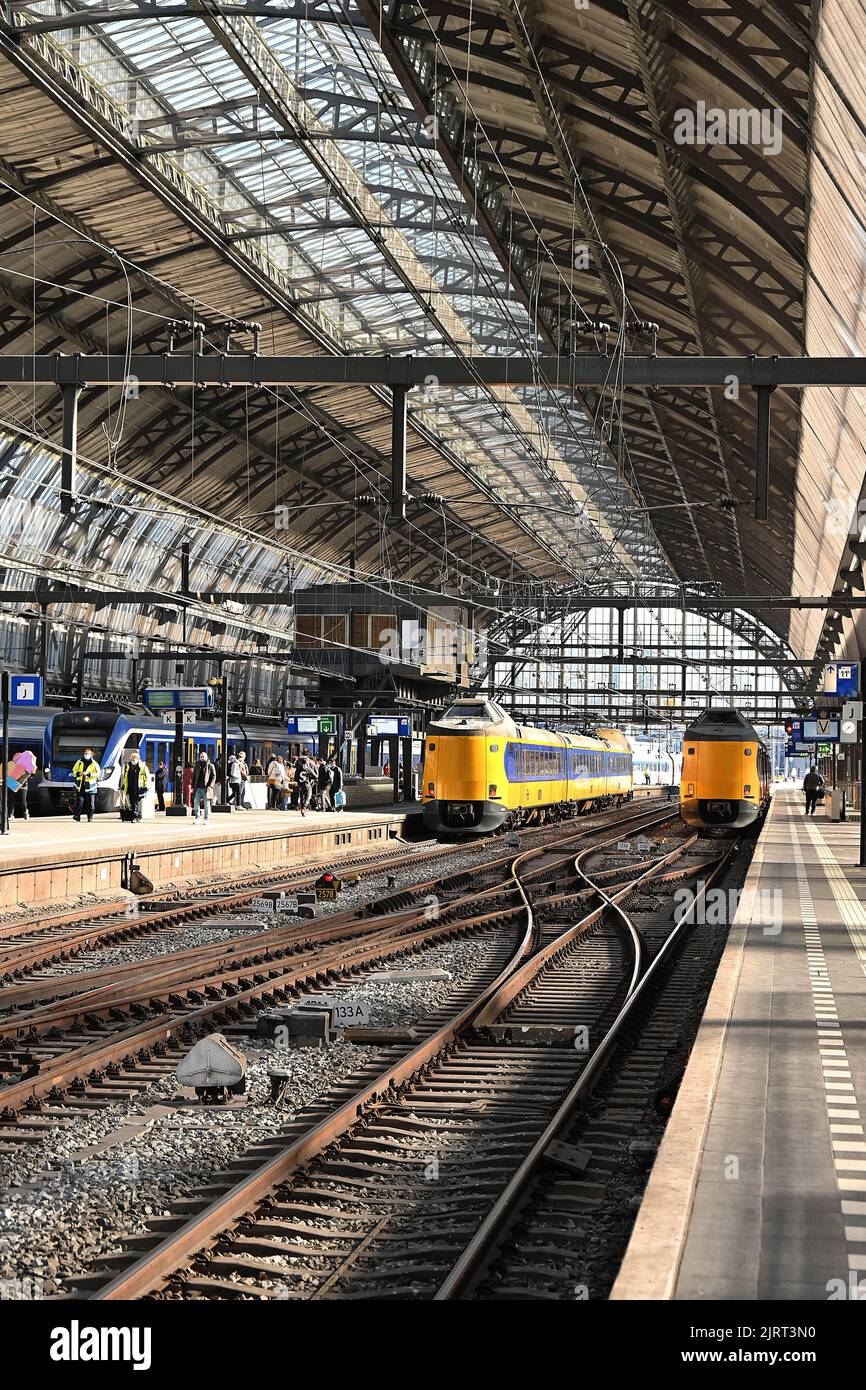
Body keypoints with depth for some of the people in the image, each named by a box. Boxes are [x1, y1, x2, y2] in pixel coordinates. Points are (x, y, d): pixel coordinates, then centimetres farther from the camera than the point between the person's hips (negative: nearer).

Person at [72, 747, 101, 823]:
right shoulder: (79, 762, 10)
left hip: (90, 785, -1)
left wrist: (88, 774, -18)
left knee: (90, 803, 2)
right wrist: (79, 773, -11)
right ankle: (77, 815, -9)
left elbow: (97, 773, -7)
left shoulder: (94, 764, 1)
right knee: (79, 801, -8)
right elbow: (74, 771, 11)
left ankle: (90, 817, 9)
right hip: (80, 785, 1)